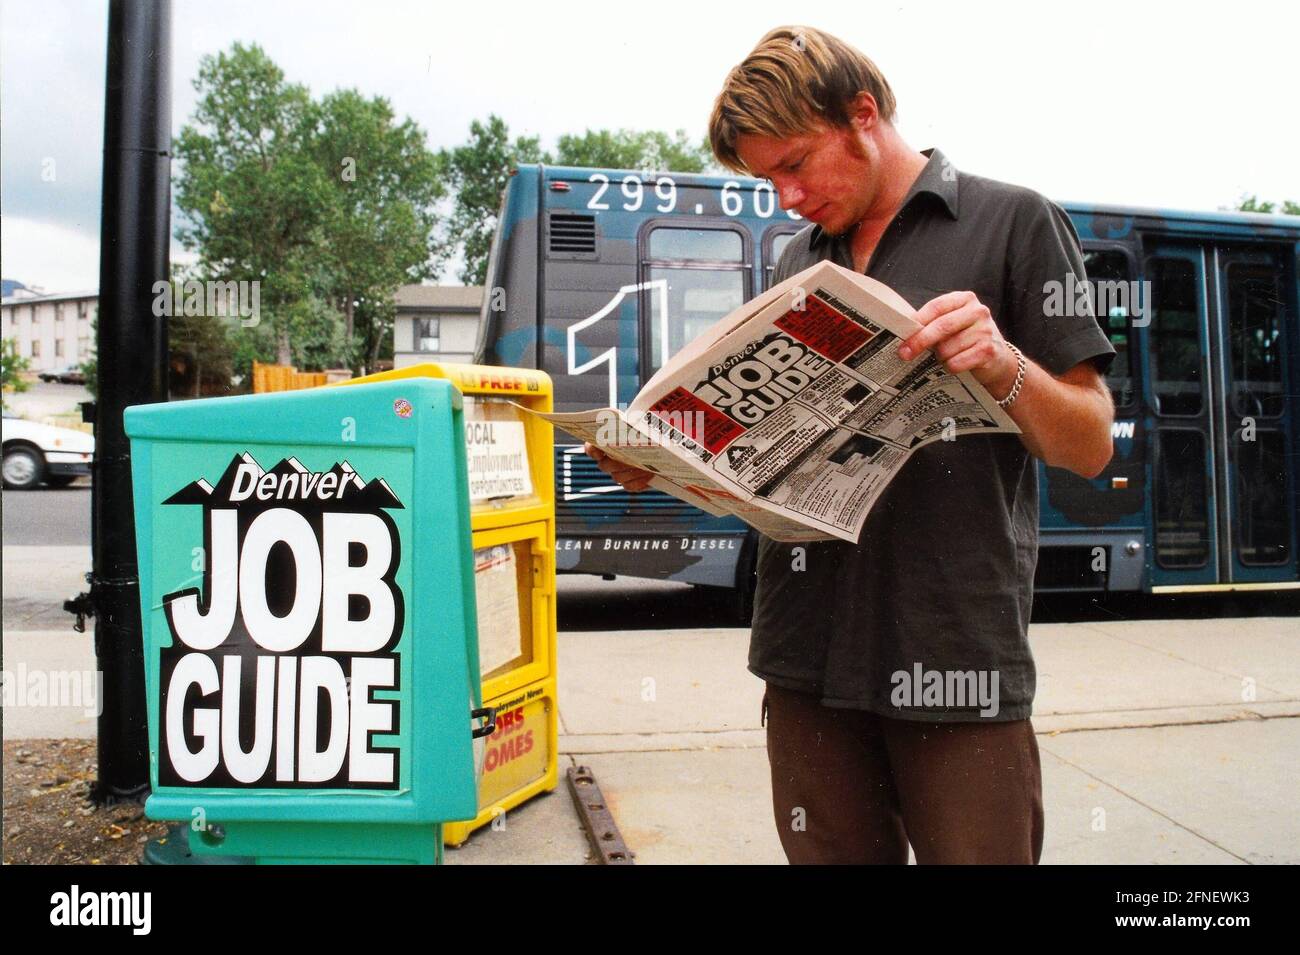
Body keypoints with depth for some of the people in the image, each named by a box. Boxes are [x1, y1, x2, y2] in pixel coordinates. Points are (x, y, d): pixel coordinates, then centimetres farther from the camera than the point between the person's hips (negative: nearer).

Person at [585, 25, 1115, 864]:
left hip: (957, 653, -4)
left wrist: (1005, 368, -20)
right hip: (811, 648, 5)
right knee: (833, 850, 12)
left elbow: (1090, 445, 0)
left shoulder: (1012, 222, 2)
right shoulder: (798, 266, 16)